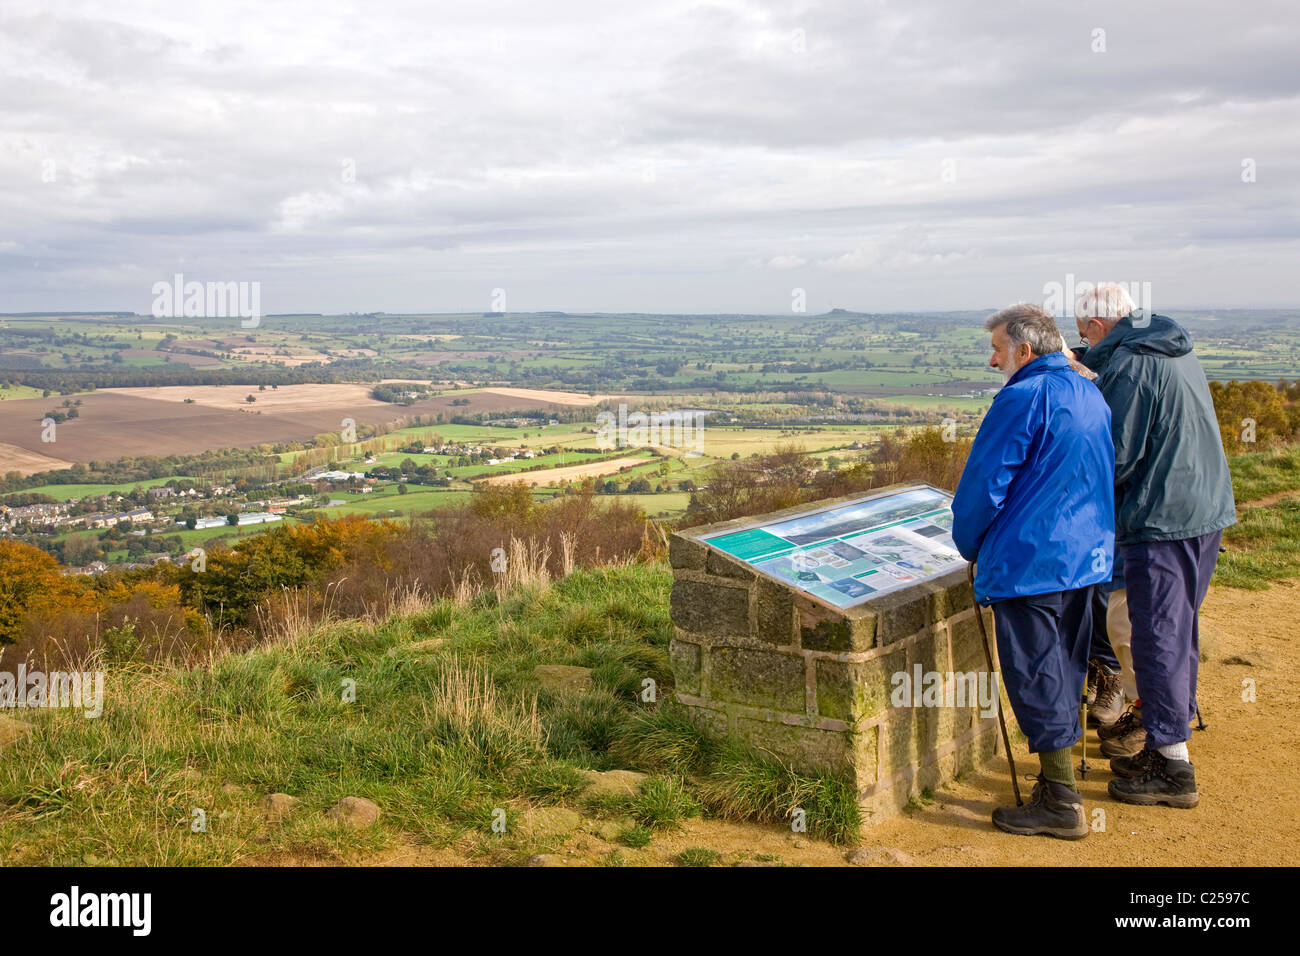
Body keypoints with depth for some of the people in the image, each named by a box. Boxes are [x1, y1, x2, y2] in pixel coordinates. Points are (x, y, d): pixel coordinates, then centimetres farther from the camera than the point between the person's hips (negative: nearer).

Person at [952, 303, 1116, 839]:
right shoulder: (1091, 396, 13)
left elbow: (983, 484, -13)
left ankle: (1061, 805, 2)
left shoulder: (1022, 399, -14)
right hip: (1087, 554, 9)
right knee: (1065, 672, 16)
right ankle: (1060, 778, 26)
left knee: (1036, 679, -2)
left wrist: (969, 546, 4)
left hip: (1029, 559, -9)